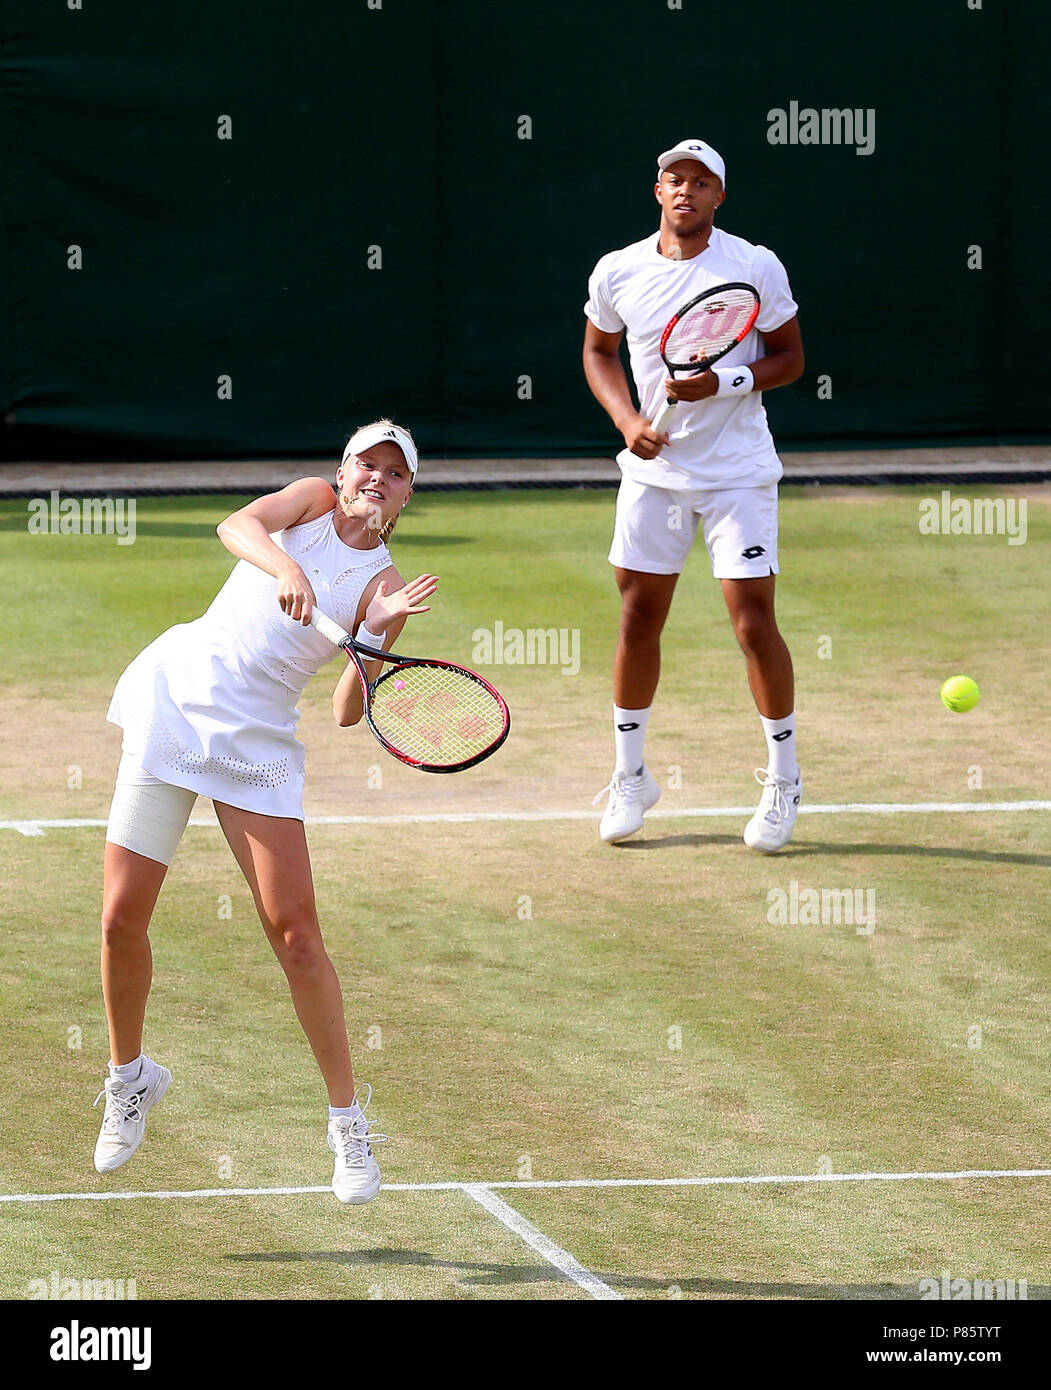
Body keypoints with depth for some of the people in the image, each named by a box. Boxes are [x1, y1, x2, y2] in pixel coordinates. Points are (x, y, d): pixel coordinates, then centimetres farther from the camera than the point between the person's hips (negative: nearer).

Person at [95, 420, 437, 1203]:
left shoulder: (383, 586, 1)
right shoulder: (314, 502, 6)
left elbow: (348, 712, -8)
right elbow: (237, 526, -16)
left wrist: (376, 636, -23)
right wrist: (284, 569, -34)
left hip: (257, 739, -1)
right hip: (176, 691, 1)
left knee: (295, 932, -10)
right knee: (122, 919, -2)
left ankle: (349, 1121, 0)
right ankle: (130, 1076, 23)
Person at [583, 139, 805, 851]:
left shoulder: (757, 267, -8)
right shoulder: (617, 272, 0)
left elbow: (790, 357, -1)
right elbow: (599, 350, 15)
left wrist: (724, 382, -18)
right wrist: (627, 419, -2)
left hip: (739, 473, -3)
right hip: (654, 468, 3)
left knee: (754, 620, -7)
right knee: (638, 619, 6)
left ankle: (784, 779, 9)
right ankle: (630, 777, 21)